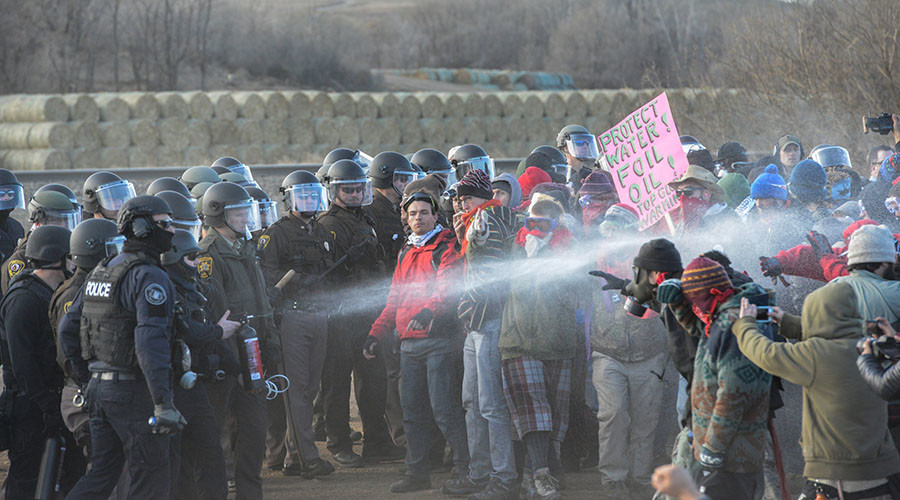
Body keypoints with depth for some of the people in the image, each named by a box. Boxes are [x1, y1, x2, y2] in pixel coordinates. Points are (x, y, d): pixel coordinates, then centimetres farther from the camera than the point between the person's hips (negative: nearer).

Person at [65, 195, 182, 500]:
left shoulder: (99, 272, 14)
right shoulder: (149, 277, -15)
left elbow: (68, 326, 19)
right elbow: (150, 341, -25)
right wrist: (164, 404, -28)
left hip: (98, 385, 8)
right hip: (134, 391, -8)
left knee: (101, 474, 15)